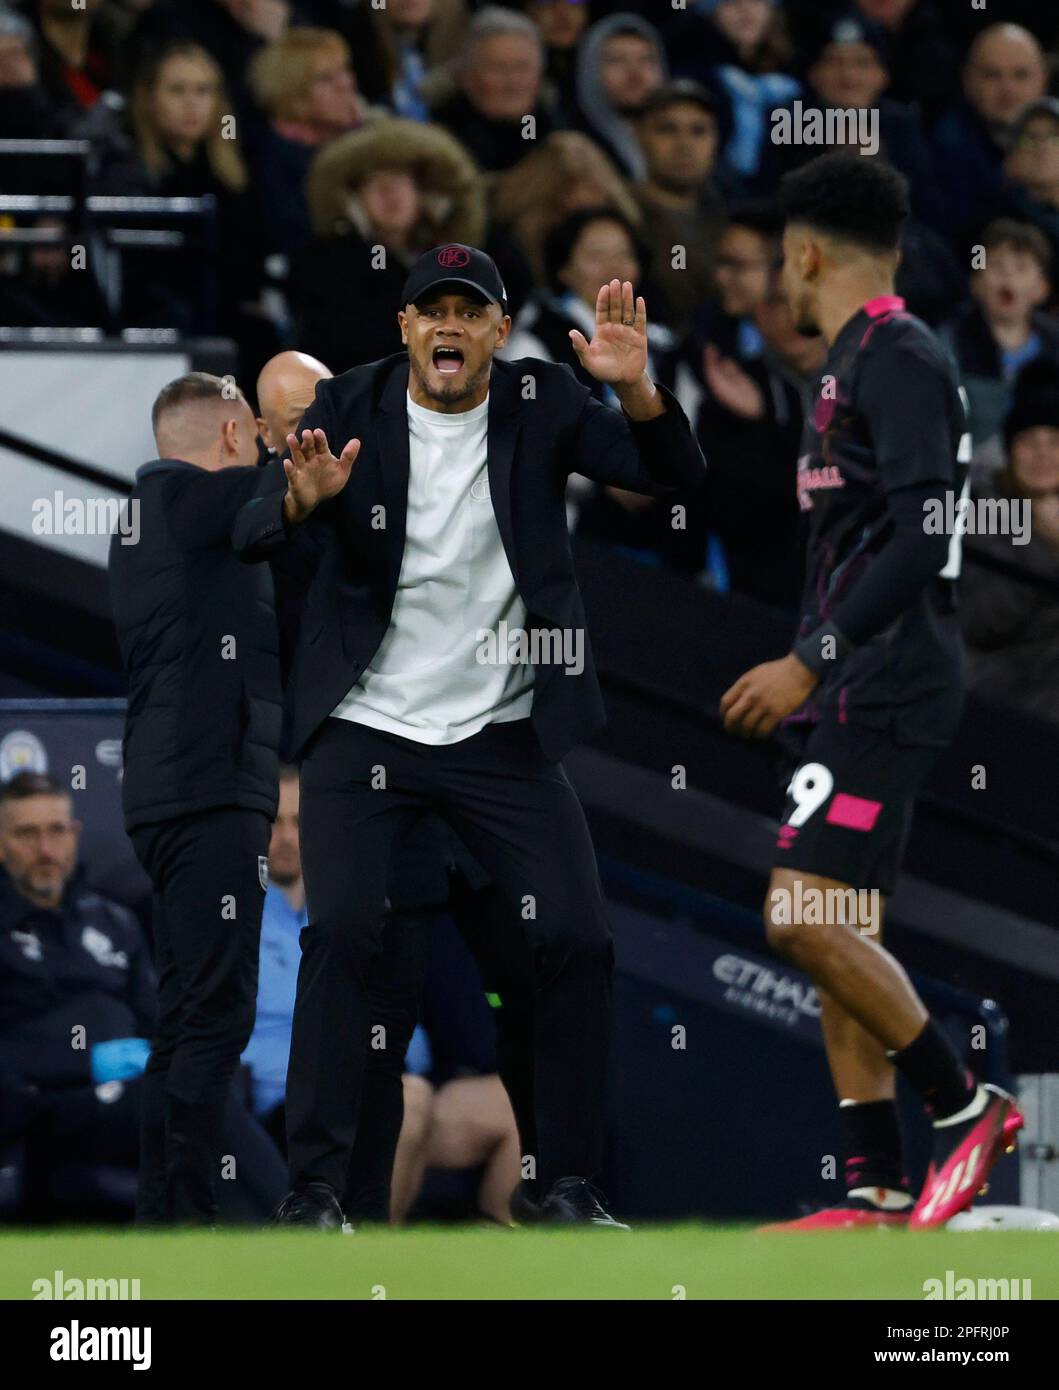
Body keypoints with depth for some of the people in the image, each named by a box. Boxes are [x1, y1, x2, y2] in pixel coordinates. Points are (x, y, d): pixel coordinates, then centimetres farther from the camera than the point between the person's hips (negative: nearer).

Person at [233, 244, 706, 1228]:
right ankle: (314, 1188, -11)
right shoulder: (348, 409, -6)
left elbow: (673, 475, -11)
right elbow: (250, 539, -13)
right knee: (341, 934, -17)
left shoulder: (539, 406, -2)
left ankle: (568, 1185, 7)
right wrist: (303, 500, -37)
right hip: (364, 730, -2)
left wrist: (636, 388, -31)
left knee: (576, 940, -6)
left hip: (503, 733, 2)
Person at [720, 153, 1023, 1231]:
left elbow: (920, 539, -21)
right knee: (835, 935, 7)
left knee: (806, 918, -17)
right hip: (850, 693, 10)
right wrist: (810, 673, 27)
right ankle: (877, 1194, 7)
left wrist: (807, 662, -23)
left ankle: (964, 1108, -7)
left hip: (879, 693, -10)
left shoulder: (896, 361, -12)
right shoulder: (860, 363, 19)